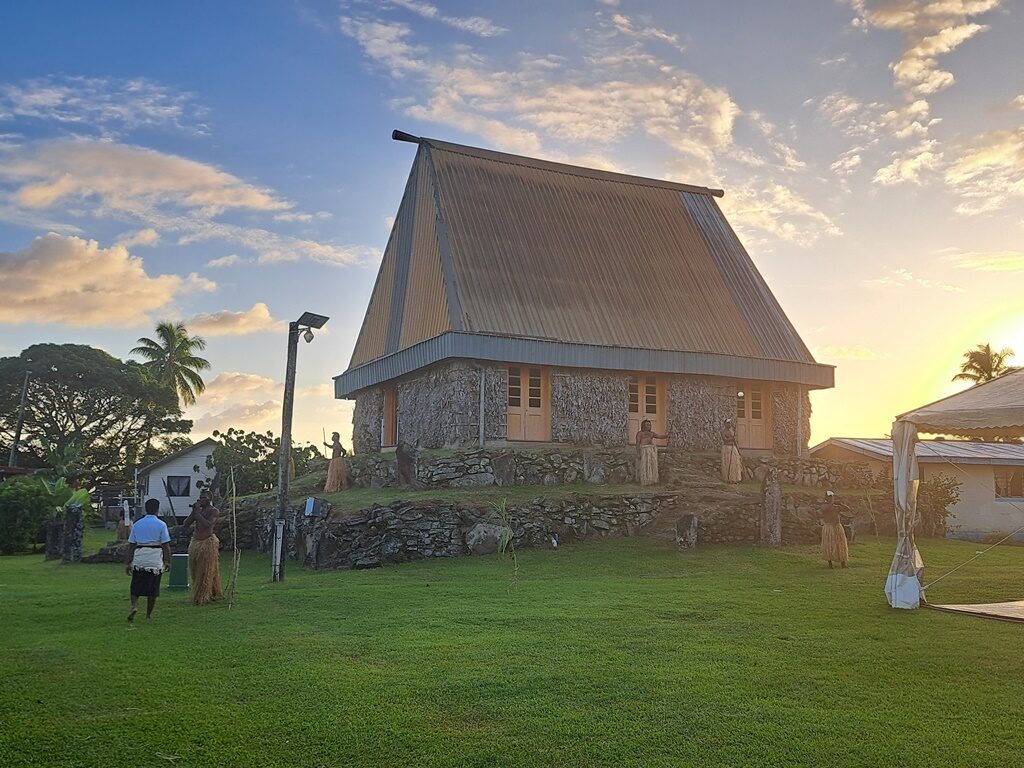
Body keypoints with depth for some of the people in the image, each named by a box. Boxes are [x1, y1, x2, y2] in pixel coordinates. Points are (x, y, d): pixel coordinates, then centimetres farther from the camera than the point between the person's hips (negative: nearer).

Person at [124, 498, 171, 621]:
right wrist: (167, 561, 3)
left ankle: (134, 605, -12)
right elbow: (166, 545, -6)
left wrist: (127, 563, 13)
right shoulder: (161, 525, -3)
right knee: (153, 588, 8)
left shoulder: (137, 524, 7)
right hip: (155, 560, -2)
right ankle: (149, 615, 15)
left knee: (136, 586, 13)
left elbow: (131, 545, 8)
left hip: (139, 559, 2)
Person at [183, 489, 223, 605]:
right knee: (194, 572, 10)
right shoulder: (198, 510, 12)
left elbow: (207, 524, -21)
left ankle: (202, 597, 3)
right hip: (195, 542, 7)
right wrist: (193, 512, -3)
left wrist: (198, 513, -16)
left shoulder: (214, 511, -5)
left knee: (206, 572, -3)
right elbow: (185, 524, 7)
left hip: (208, 543, -7)